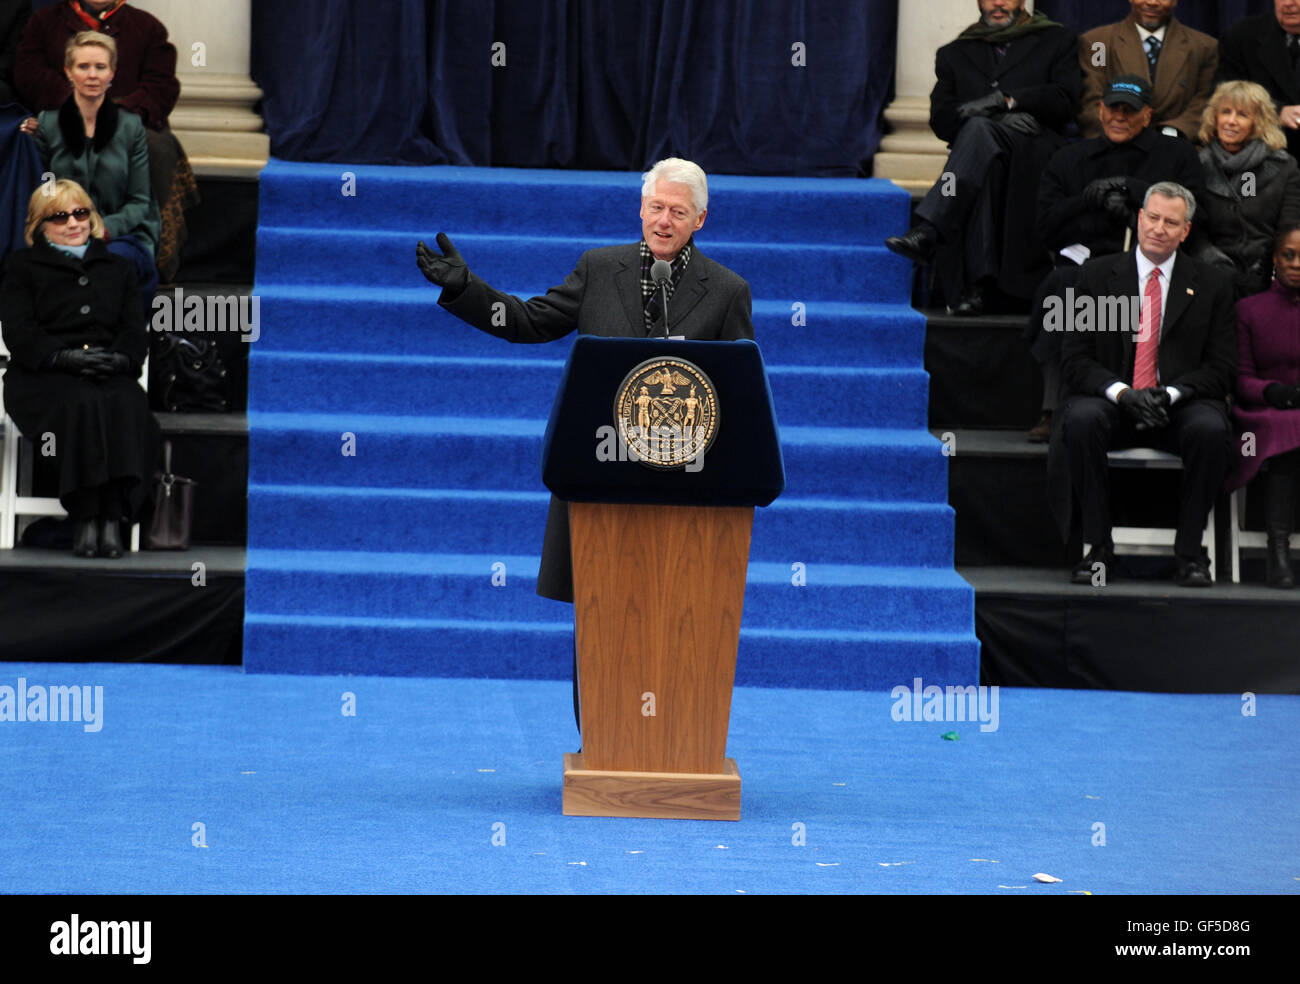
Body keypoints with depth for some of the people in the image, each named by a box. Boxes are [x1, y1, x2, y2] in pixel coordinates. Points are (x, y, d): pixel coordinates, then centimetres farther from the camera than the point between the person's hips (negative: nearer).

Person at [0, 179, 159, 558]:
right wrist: (62, 357, -15)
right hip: (44, 376, -2)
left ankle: (113, 516, -40)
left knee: (128, 405, -36)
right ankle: (84, 516, -39)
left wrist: (120, 358, -10)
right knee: (84, 404, -38)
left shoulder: (118, 269, 28)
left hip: (111, 373, 2)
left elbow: (135, 330, 15)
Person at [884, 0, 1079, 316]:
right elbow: (941, 119, 10)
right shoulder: (955, 54, 25)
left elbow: (1065, 102, 3)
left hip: (1035, 154, -2)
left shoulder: (1055, 42, 20)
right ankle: (977, 282, -49)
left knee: (979, 129, -35)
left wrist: (1005, 99, -11)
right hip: (981, 151, 2)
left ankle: (927, 230, -52)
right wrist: (1001, 119, -8)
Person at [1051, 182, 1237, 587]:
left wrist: (1170, 394, -15)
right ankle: (1098, 548, -22)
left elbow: (1222, 367, 4)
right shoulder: (1097, 275, 7)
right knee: (1081, 421, -34)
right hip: (1111, 402, 0)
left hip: (1180, 405, 0)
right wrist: (1122, 392, -17)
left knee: (1211, 429, -34)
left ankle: (1189, 551, -19)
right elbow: (1074, 360, 2)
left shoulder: (1211, 285, 9)